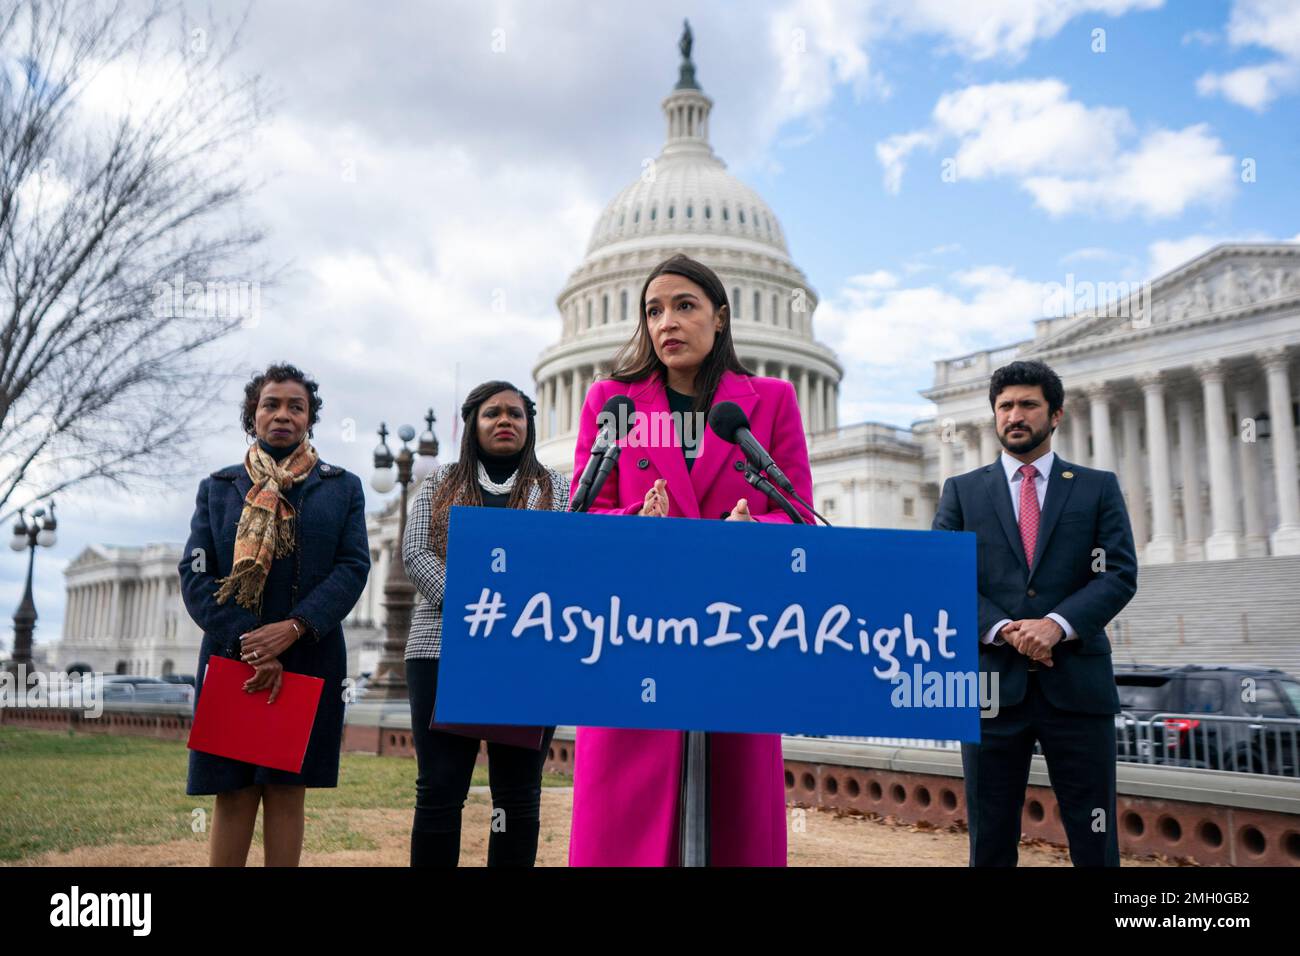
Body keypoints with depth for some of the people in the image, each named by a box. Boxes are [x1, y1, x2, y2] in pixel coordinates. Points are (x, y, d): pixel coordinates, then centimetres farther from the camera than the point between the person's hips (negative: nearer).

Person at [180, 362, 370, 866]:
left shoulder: (342, 487, 9)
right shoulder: (218, 487, 10)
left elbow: (354, 566, -2)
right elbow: (195, 574, 1)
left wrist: (294, 627, -16)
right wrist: (248, 645, -12)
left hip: (309, 659, 0)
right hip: (231, 658, 1)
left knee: (287, 793, 3)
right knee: (233, 796, 2)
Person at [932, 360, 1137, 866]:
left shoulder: (1098, 487, 10)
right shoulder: (961, 490, 10)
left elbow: (1120, 574, 0)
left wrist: (1057, 624, -16)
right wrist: (1004, 629, -14)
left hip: (1076, 681, 0)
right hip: (993, 683, 0)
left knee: (1094, 840, 5)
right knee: (990, 841, 7)